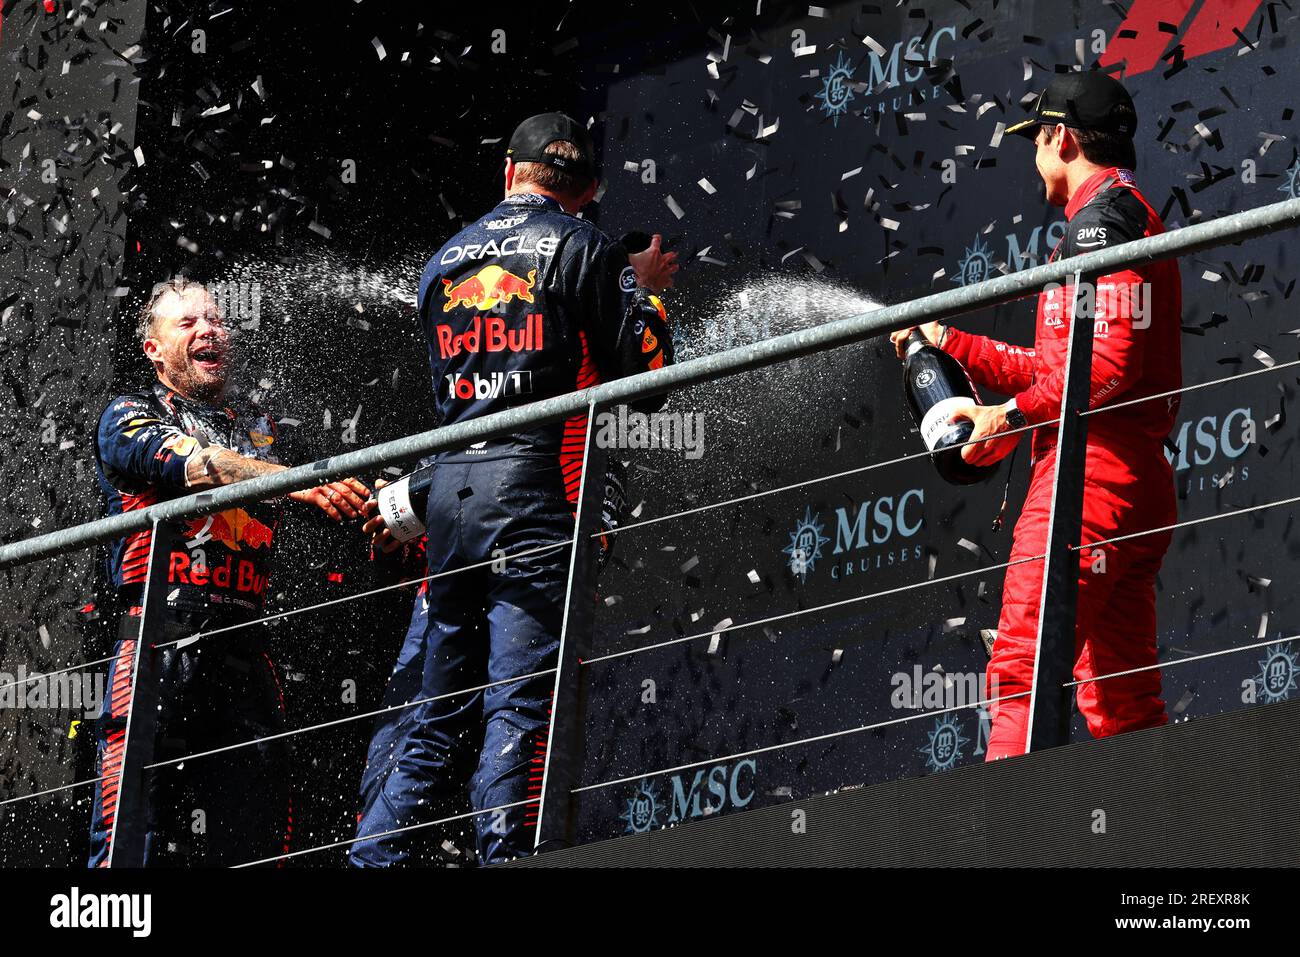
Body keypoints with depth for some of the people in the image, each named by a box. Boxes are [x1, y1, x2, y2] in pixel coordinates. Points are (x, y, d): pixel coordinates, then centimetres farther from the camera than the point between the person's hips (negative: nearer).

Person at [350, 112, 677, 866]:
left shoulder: (446, 259, 19)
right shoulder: (585, 249, 2)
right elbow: (644, 379, 0)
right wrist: (648, 292, 14)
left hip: (447, 488, 5)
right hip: (537, 487, -5)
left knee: (434, 706, 10)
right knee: (521, 697, -8)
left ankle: (375, 859, 6)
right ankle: (504, 858, -14)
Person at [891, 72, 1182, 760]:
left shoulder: (1102, 215, -6)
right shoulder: (1130, 215, 27)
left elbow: (1109, 362, -19)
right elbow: (1057, 366, 28)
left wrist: (1013, 417, -15)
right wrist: (949, 342, 28)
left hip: (1093, 469, -10)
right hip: (1141, 483, 10)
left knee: (1021, 672, -15)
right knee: (1121, 703, 9)